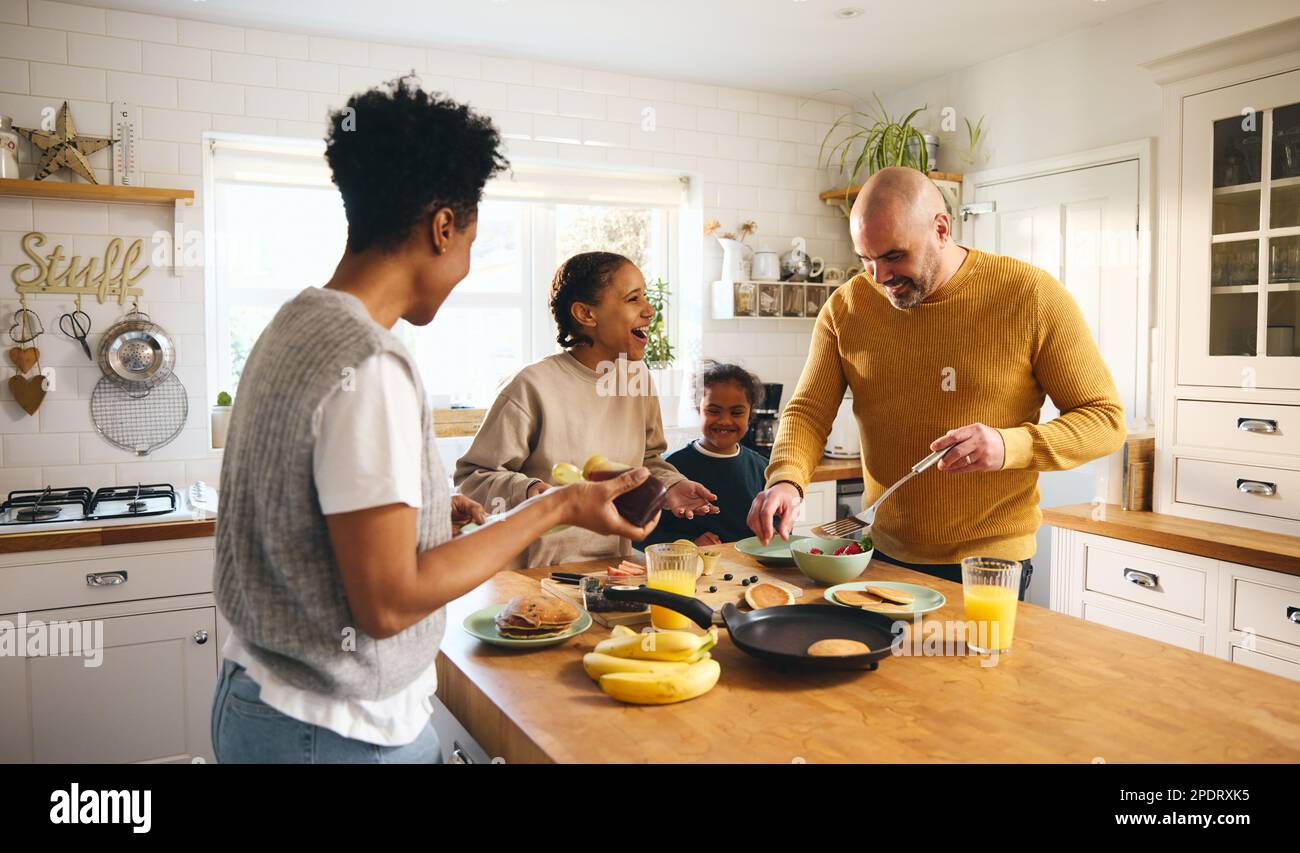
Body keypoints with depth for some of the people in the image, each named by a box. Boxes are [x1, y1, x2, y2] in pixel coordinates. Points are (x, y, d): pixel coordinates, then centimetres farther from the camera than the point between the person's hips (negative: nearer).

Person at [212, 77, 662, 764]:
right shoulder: (370, 367, -26)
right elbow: (388, 603, -24)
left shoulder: (295, 323, 4)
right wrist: (556, 508, -18)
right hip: (342, 731, -9)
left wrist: (423, 509, 18)